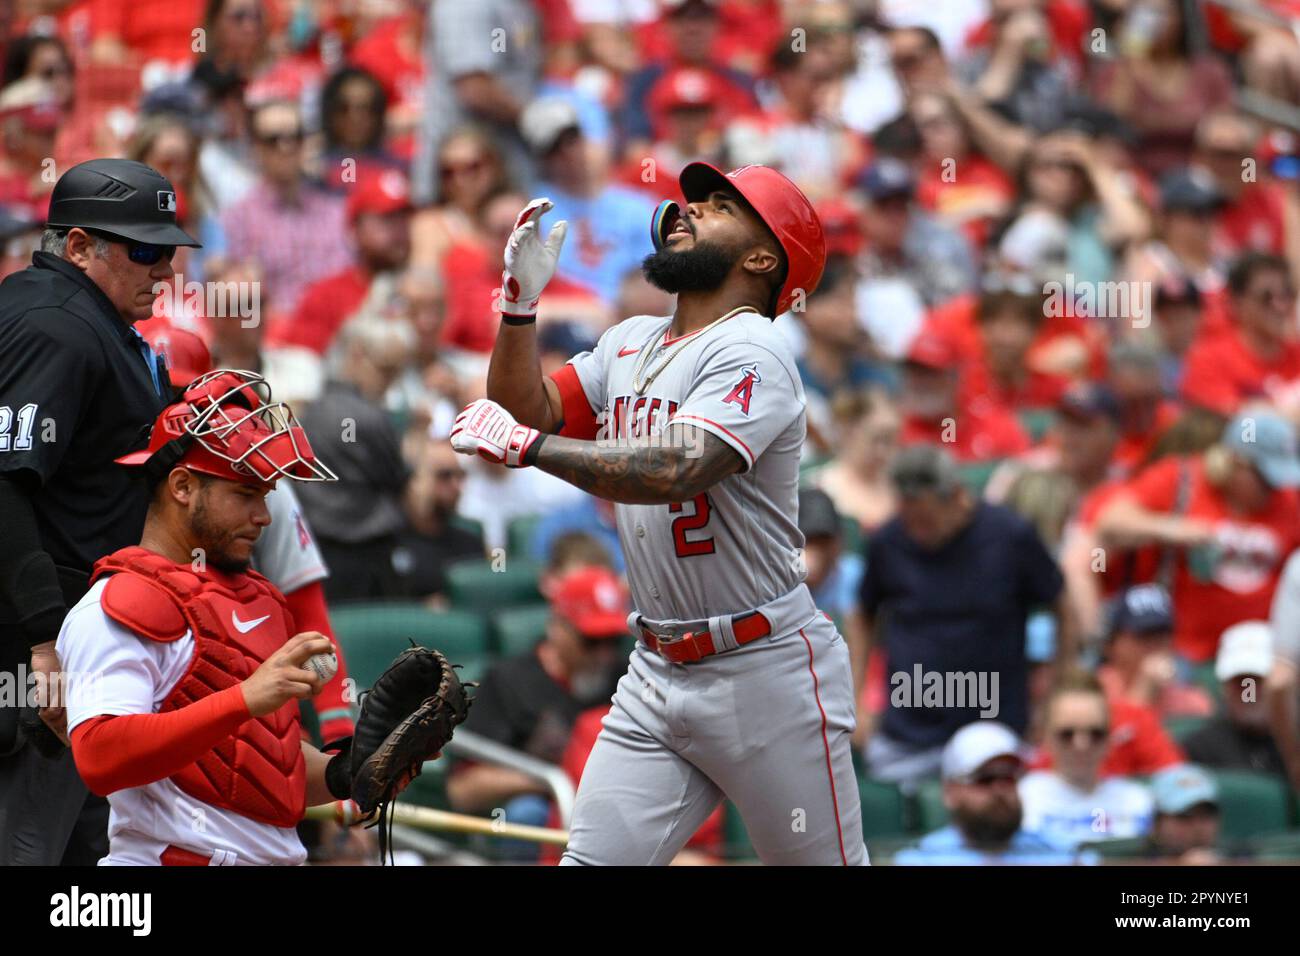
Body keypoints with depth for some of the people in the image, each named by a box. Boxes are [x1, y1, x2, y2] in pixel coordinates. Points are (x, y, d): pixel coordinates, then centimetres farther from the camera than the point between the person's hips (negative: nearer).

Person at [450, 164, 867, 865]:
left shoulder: (751, 354, -14)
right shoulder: (630, 344, 13)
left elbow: (675, 468, -29)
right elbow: (530, 412, 9)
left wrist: (525, 444, -28)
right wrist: (521, 302, -5)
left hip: (765, 671, -7)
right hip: (656, 672, 7)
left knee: (822, 860, -1)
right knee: (592, 859, 1)